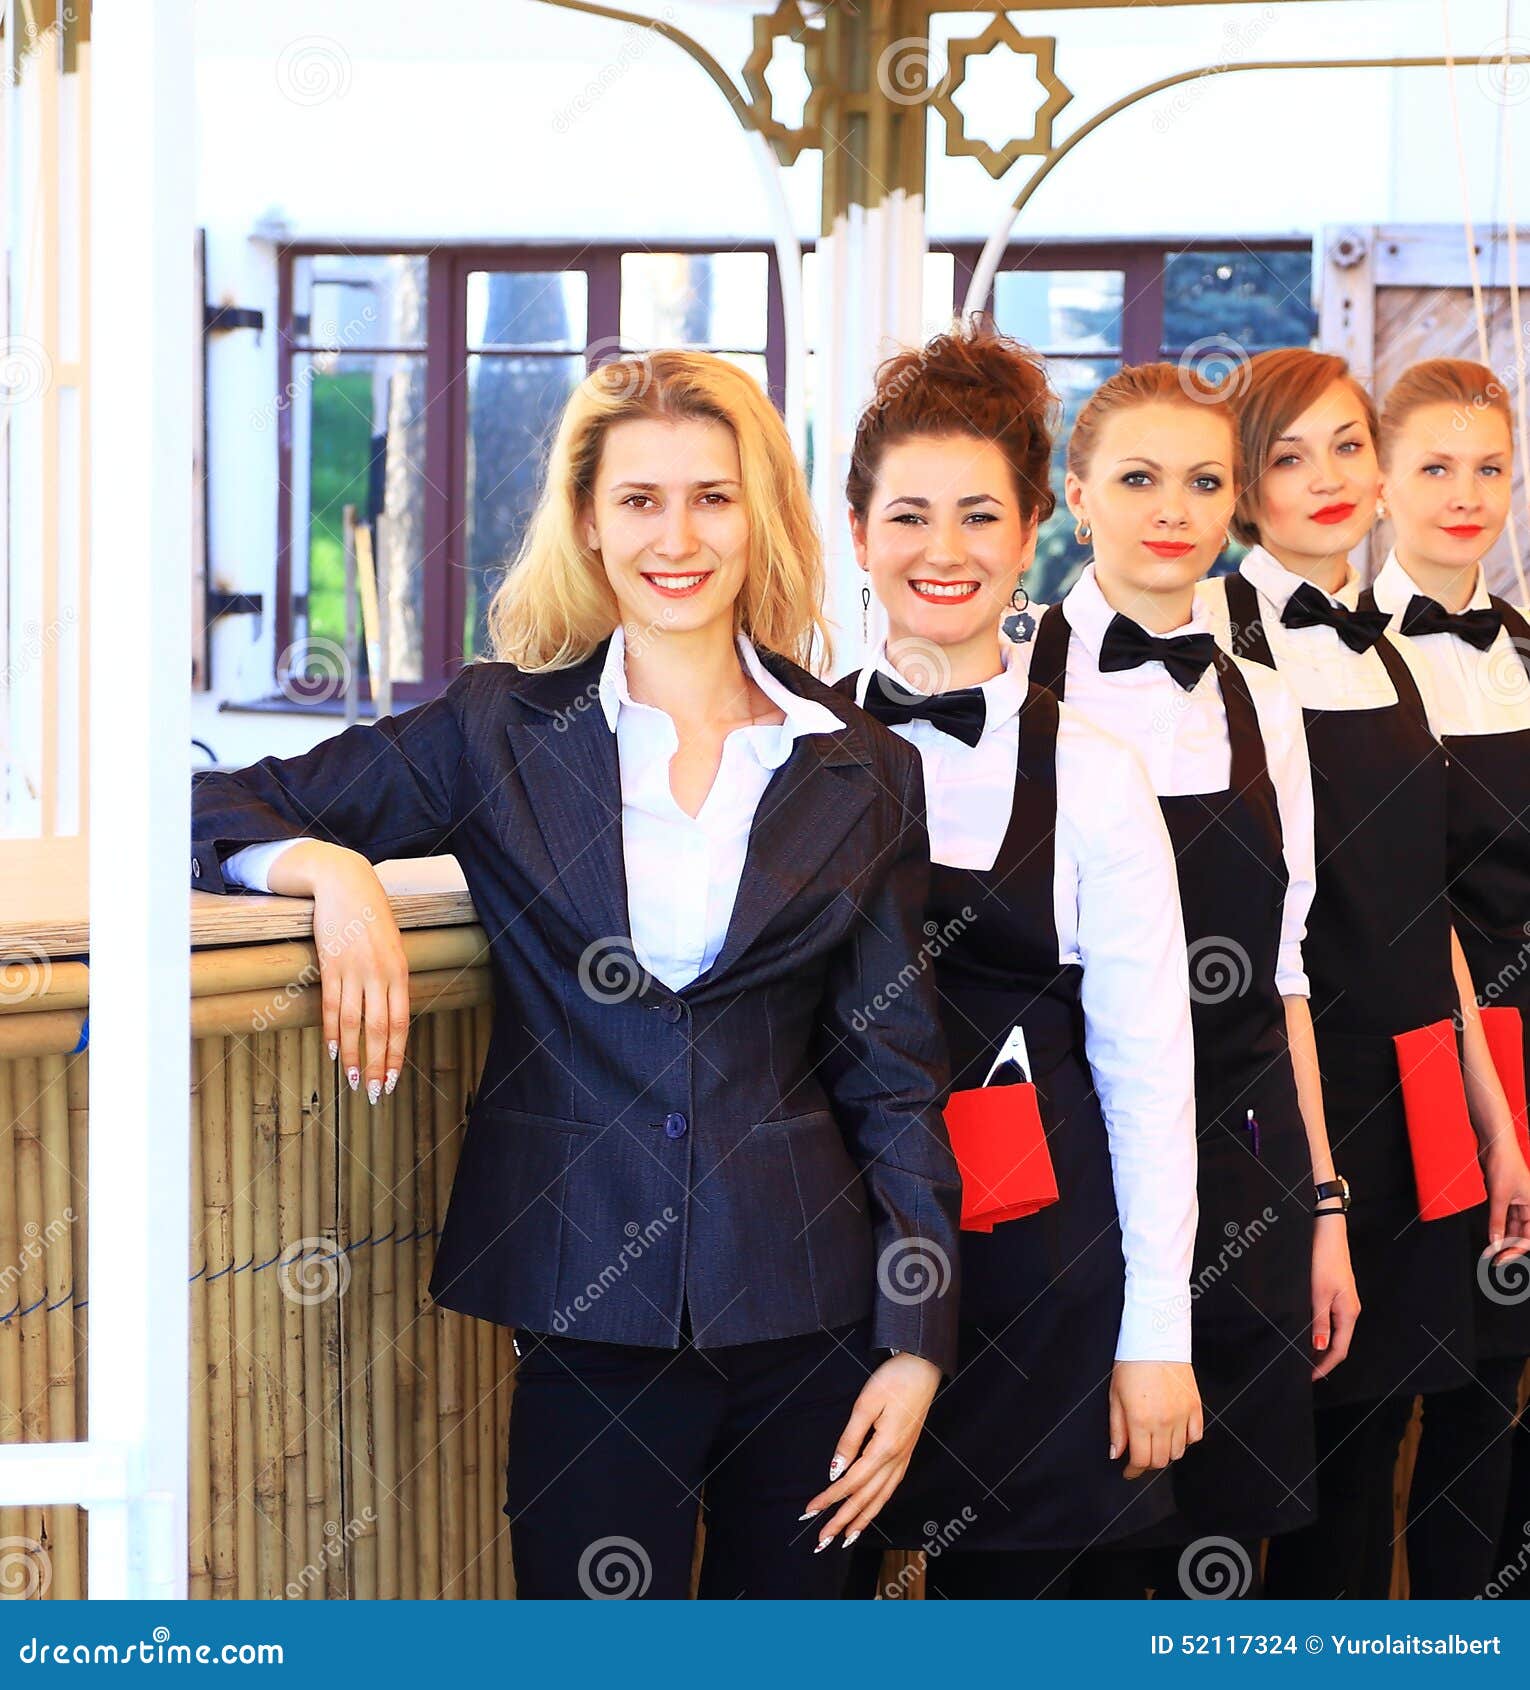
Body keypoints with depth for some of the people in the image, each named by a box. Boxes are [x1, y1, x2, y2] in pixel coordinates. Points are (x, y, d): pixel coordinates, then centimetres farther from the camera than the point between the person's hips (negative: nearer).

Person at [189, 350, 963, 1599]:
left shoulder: (862, 773, 6)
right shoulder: (501, 731, 4)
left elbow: (897, 1073, 7)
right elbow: (219, 812, 7)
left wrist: (916, 1343, 2)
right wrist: (334, 870, -15)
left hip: (804, 1306, 1)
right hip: (593, 1311, -1)